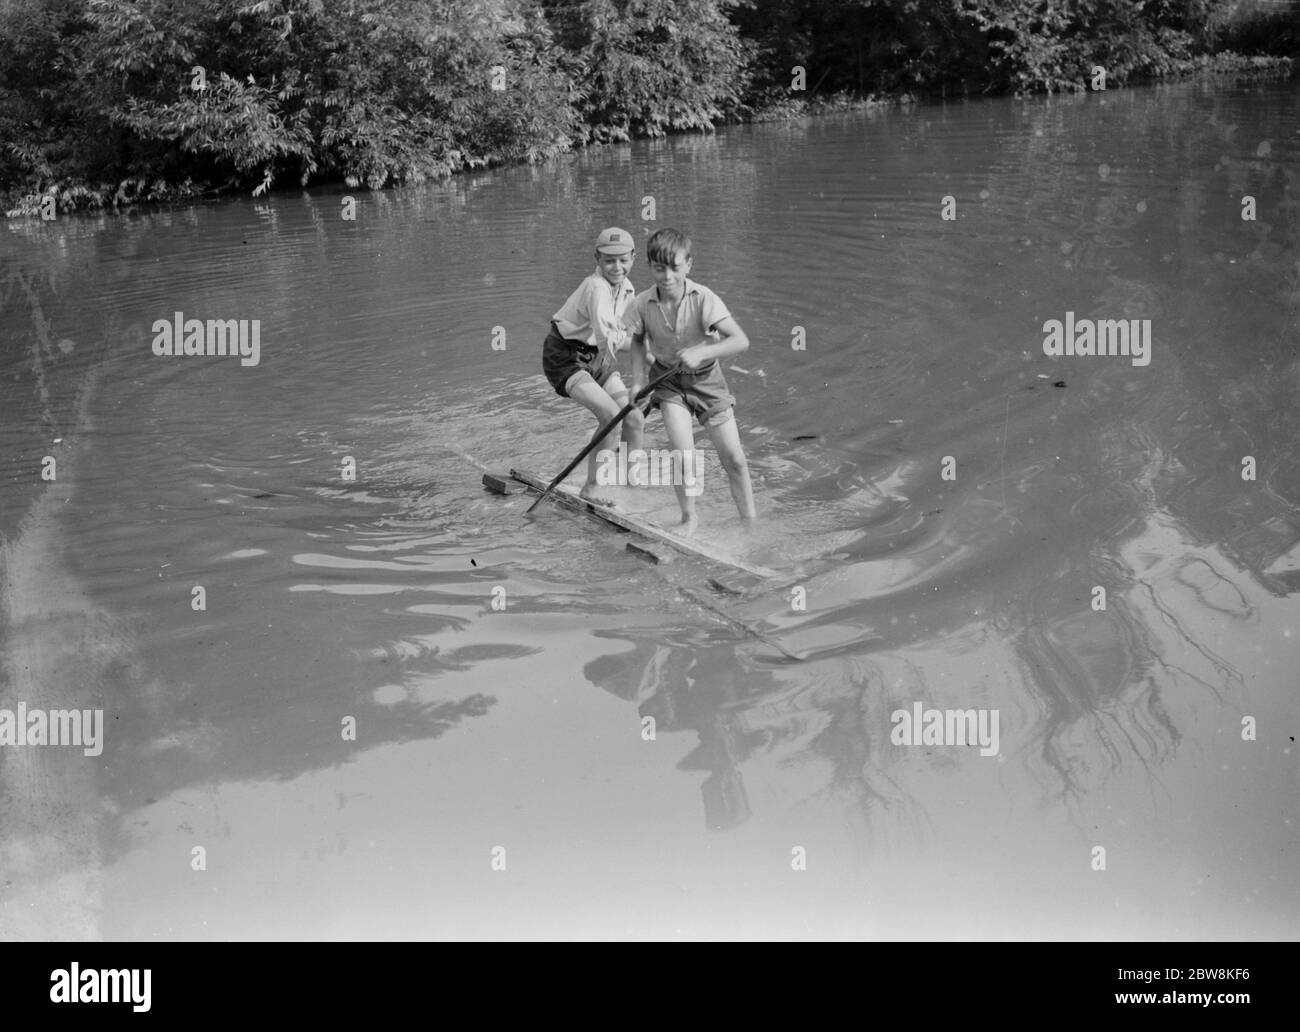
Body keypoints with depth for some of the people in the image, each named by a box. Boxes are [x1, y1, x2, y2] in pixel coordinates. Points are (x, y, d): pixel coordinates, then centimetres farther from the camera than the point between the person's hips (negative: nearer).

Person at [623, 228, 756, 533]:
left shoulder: (703, 299, -26)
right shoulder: (643, 304, -17)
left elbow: (741, 340, -31)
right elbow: (638, 341, 5)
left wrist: (701, 352, -43)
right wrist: (638, 379, -8)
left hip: (706, 379, -1)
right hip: (668, 379, 1)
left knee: (734, 459, -1)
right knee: (683, 453, -17)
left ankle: (750, 522, 18)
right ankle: (688, 519, 6)